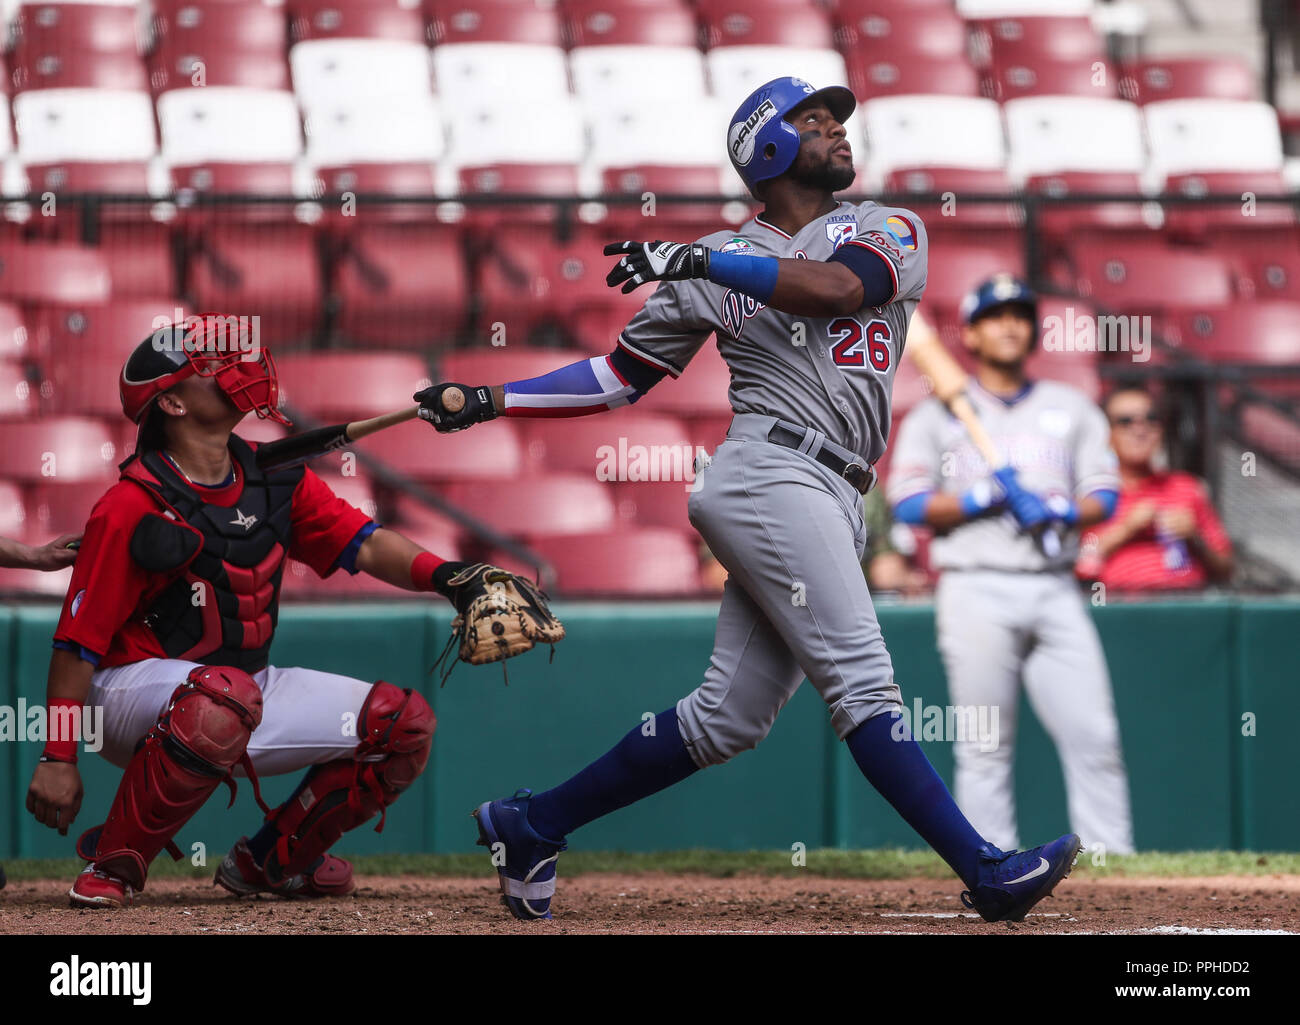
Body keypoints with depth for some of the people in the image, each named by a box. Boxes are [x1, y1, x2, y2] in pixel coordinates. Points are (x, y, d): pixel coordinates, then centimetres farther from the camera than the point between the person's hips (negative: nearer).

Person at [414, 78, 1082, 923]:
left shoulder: (889, 230, 15)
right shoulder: (713, 262, 12)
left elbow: (837, 286, -8)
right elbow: (622, 376, 18)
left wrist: (696, 261, -11)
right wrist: (491, 401, 11)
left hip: (831, 504, 4)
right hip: (770, 473, -4)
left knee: (727, 719, 3)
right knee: (862, 679, -15)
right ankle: (984, 871, -23)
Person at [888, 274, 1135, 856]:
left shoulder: (1072, 408, 18)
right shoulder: (936, 416, 10)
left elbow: (1104, 497, 10)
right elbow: (909, 503, 0)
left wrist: (1059, 510, -10)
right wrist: (986, 499, -11)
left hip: (1054, 588, 2)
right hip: (976, 591, -2)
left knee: (1094, 736, -7)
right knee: (984, 747, -5)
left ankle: (1111, 860, -5)